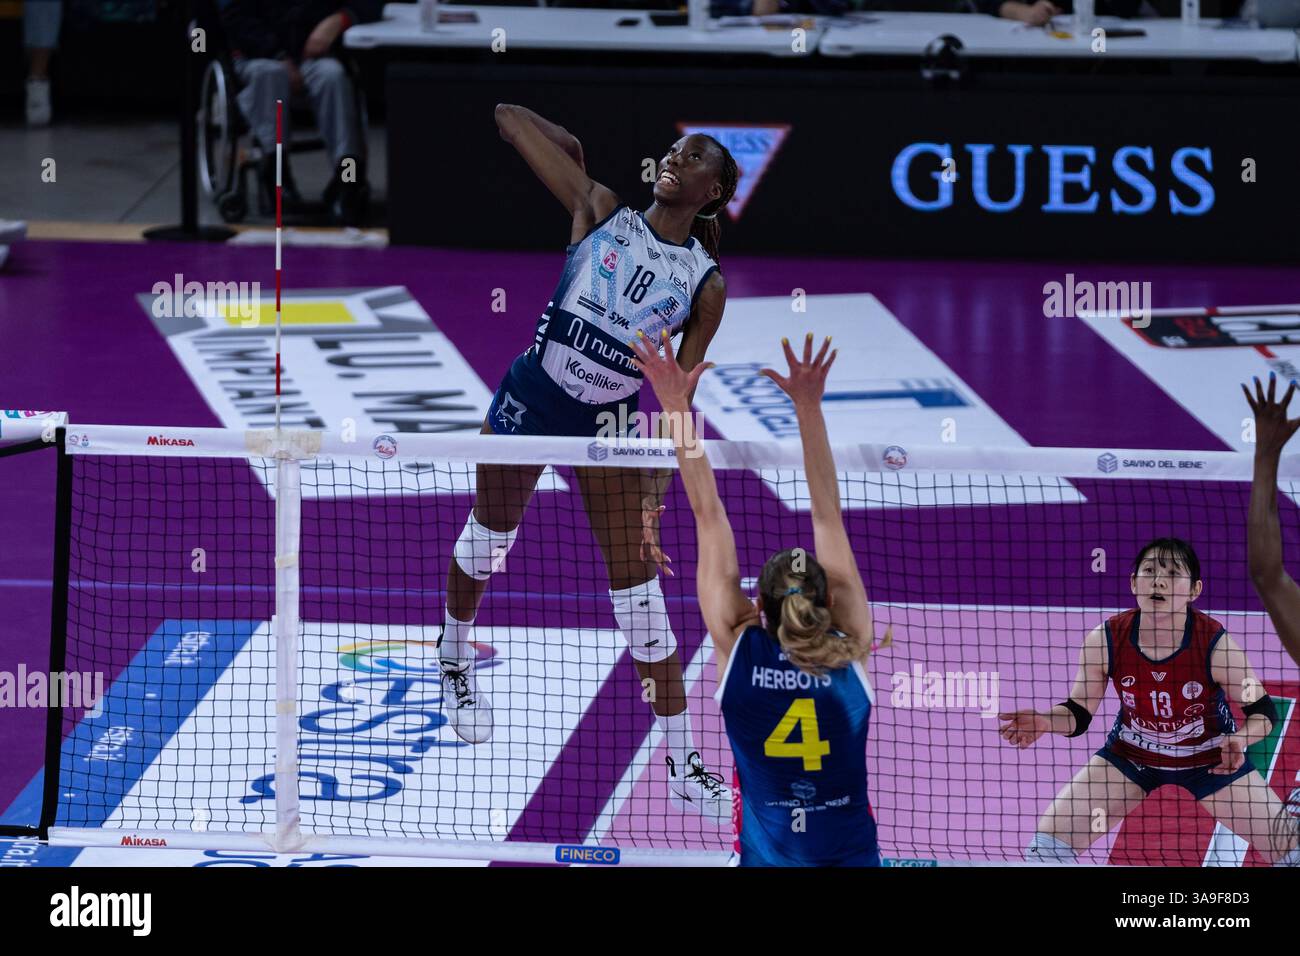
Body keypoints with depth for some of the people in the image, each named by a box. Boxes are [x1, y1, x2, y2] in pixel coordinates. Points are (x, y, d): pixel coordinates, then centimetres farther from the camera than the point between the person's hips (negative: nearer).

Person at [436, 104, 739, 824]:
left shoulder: (706, 284, -6)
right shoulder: (600, 212, -7)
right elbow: (509, 119, -6)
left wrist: (657, 493, -12)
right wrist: (570, 145, 8)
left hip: (610, 426, 0)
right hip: (528, 401, 0)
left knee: (640, 593, -4)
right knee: (487, 538, 19)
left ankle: (683, 764, 1)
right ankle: (454, 654, 50)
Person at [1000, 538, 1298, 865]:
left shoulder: (1216, 644, -27)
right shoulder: (1105, 640, -23)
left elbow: (1262, 709, -15)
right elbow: (1078, 713, -11)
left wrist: (1240, 740, -38)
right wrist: (1046, 721, -34)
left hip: (1212, 760, -1)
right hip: (1130, 755, 1)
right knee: (1047, 845, -10)